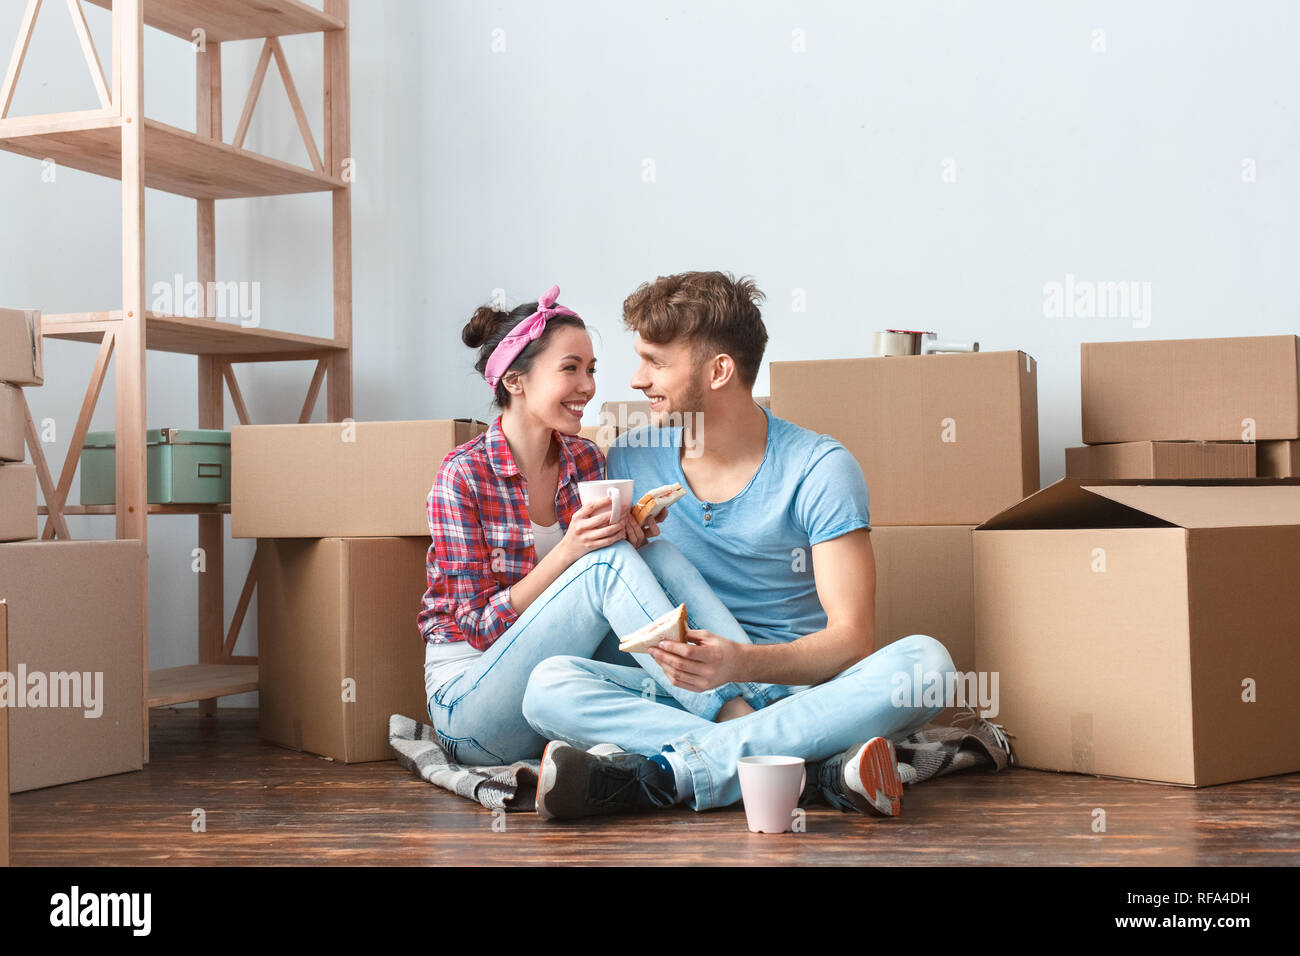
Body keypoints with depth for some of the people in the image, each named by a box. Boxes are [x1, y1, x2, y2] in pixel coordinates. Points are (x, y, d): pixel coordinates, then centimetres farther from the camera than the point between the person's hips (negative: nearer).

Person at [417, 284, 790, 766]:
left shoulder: (585, 460, 6)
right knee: (608, 561, -26)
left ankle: (771, 703, -31)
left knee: (660, 560, -17)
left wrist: (625, 535, -11)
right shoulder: (464, 475, -13)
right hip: (469, 699, -6)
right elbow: (481, 625, -14)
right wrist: (568, 552, -26)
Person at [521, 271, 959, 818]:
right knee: (549, 685, -25)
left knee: (924, 660, -31)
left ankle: (663, 774, -34)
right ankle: (819, 770, -35)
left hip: (801, 691, -1)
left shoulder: (819, 469, -6)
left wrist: (744, 662, -33)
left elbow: (852, 638, -13)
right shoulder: (630, 462, 5)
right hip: (679, 696, 2)